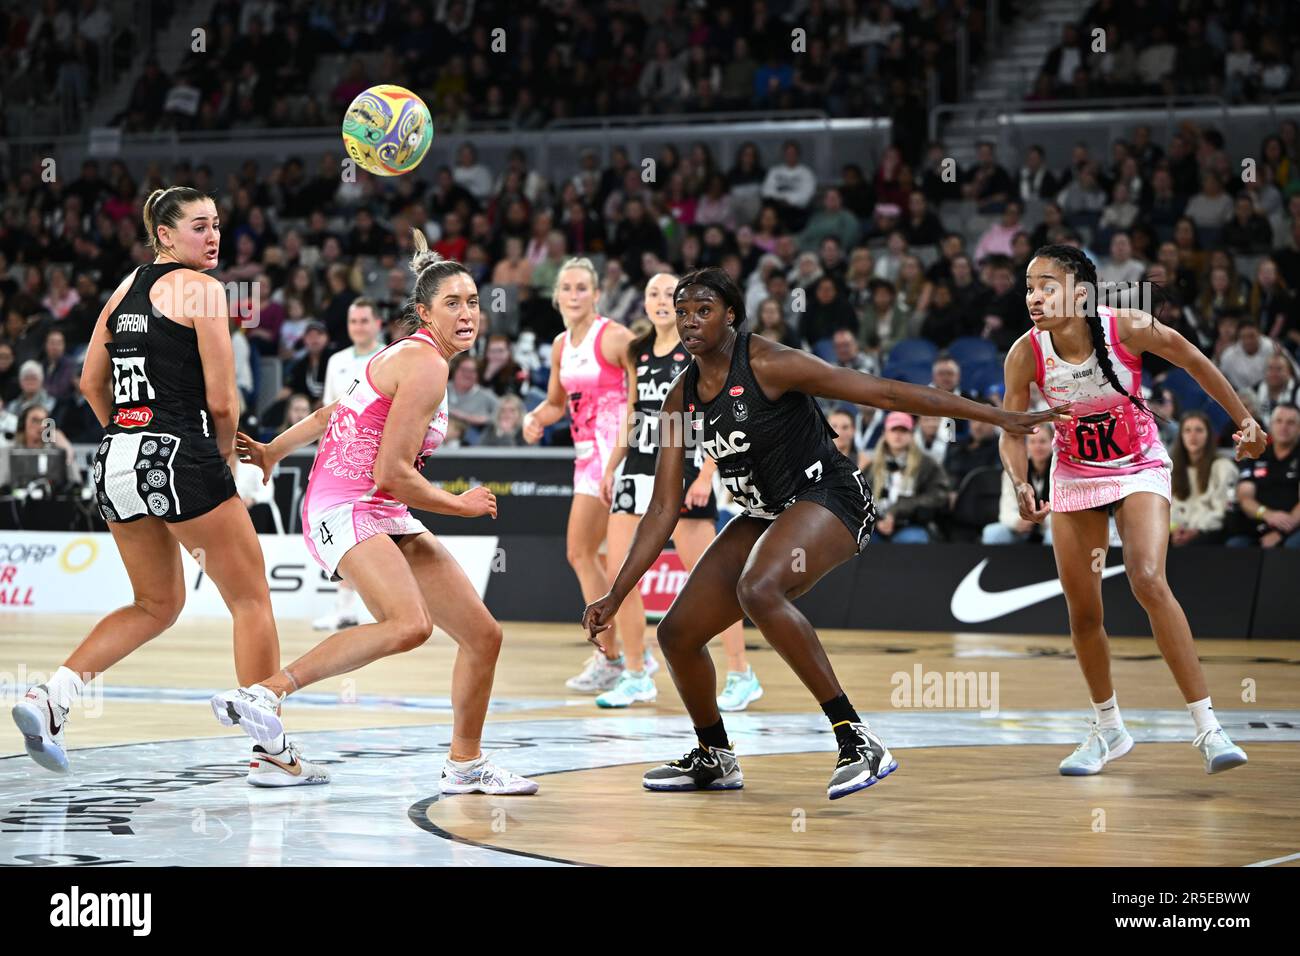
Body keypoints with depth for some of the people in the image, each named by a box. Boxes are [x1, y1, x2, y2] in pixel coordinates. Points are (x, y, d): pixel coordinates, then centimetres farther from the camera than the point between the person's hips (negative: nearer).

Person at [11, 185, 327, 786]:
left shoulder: (126, 288, 15)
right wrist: (225, 455, 8)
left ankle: (51, 696, 4)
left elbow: (91, 385, 18)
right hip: (180, 456, -7)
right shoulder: (201, 289, -6)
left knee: (156, 606, 21)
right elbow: (222, 402, -9)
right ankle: (271, 753, 6)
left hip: (117, 458, 7)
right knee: (251, 599, 5)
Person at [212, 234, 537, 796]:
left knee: (483, 635, 9)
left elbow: (332, 415, 26)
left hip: (386, 519, 10)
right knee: (410, 624, -35)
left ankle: (464, 765, 25)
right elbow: (391, 472, -17)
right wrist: (462, 506, -4)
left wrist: (272, 453, 34)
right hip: (345, 511, -10)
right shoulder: (426, 364, -13)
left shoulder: (412, 356, 18)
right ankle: (264, 692, -35)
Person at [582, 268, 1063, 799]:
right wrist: (615, 597, 3)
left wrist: (997, 416, -18)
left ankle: (856, 737, -33)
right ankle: (714, 759, 30)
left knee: (758, 589, -36)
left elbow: (884, 394, -17)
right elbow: (664, 509, 7)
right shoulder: (681, 400, 3)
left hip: (829, 499, -8)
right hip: (767, 516, 8)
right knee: (677, 634, 4)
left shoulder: (767, 365, -17)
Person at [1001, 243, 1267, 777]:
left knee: (1148, 580, -25)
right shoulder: (1026, 355, -19)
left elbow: (1193, 362, -7)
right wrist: (1021, 485, -28)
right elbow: (1011, 432, -8)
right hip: (1074, 478, 3)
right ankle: (1108, 729, 28)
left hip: (1139, 470, -3)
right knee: (1082, 612, 4)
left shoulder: (1127, 328, -24)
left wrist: (1244, 421, 1)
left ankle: (1207, 727, -20)